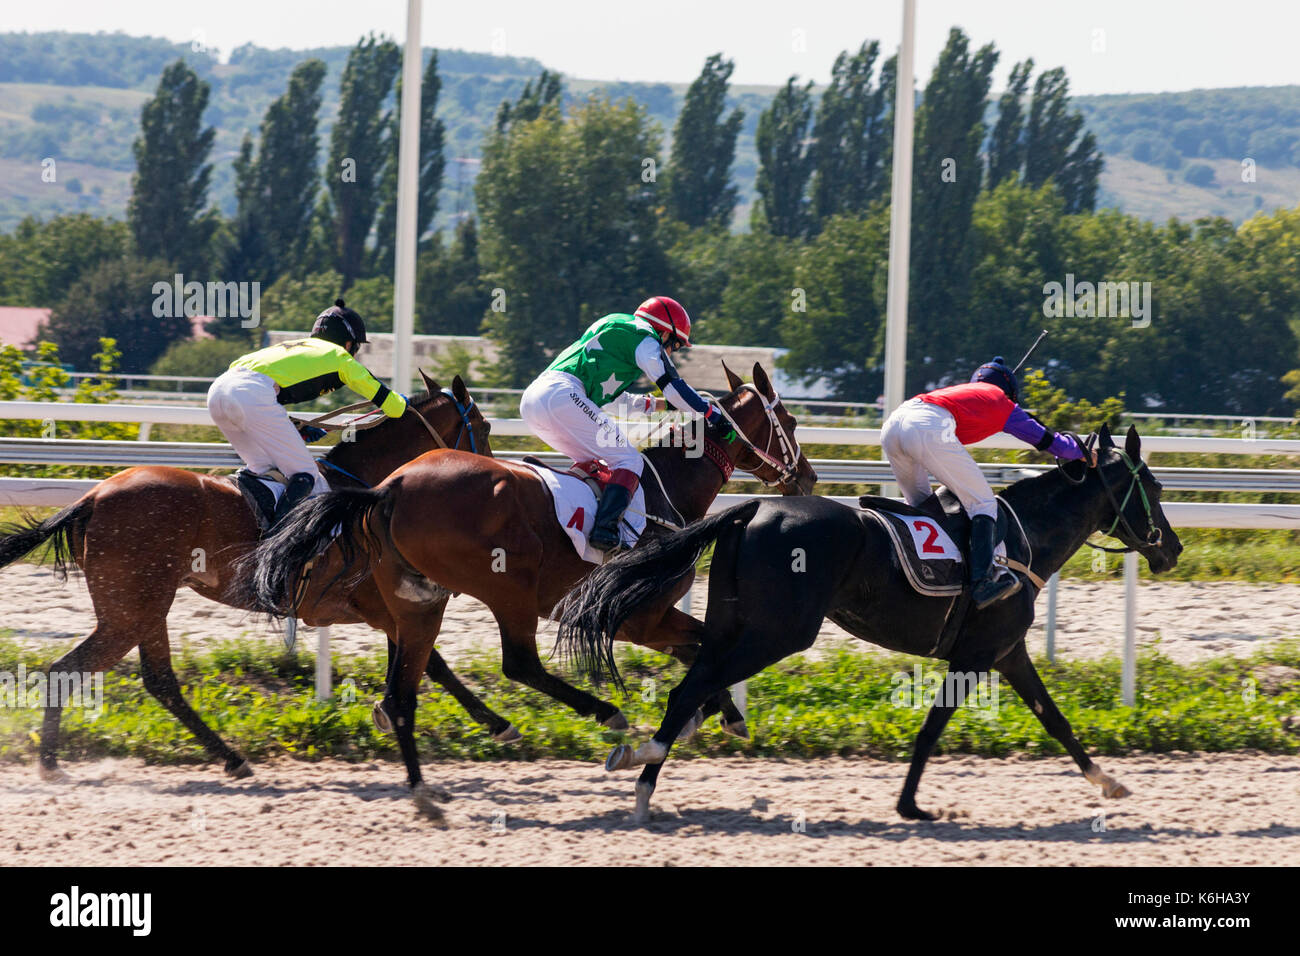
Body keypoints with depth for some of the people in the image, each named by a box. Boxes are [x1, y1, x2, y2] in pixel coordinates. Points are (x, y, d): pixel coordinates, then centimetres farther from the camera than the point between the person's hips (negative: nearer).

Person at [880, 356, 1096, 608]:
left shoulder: (959, 390, 40)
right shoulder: (1001, 403, 25)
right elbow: (1046, 439, 32)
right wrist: (1083, 453, 46)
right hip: (928, 428, -7)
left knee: (919, 503, 26)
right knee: (982, 502, -1)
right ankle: (983, 582, -16)